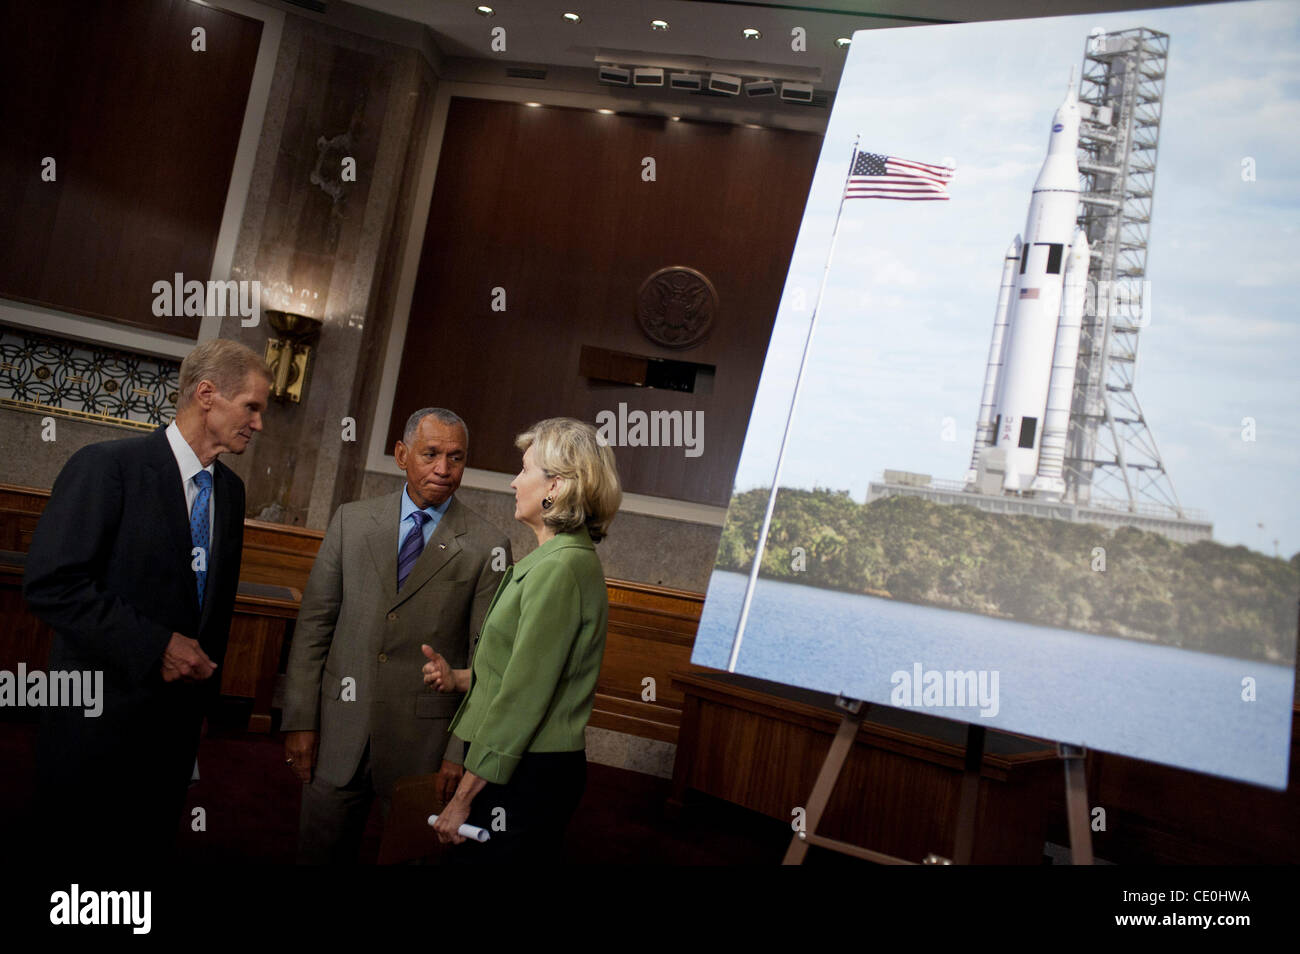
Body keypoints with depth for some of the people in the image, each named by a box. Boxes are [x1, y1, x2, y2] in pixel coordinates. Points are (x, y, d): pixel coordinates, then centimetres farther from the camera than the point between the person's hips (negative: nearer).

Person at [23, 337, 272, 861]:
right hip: (101, 716, -6)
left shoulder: (230, 488, 7)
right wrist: (155, 645, -21)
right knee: (78, 845, 10)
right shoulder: (106, 465, -13)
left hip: (178, 717, 6)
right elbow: (51, 582, -20)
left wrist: (205, 680, 14)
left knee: (150, 844, 16)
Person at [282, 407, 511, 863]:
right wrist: (300, 720, 0)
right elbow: (313, 624, 4)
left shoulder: (487, 546, -6)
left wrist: (462, 753, -6)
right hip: (340, 728, 3)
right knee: (319, 853, 14)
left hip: (424, 738, -2)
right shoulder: (352, 520, 3)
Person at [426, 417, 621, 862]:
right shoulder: (566, 557, 11)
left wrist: (464, 796, -15)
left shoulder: (559, 568, -19)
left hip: (526, 775, -9)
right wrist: (461, 678, 5)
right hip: (538, 765, 9)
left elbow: (524, 697, -20)